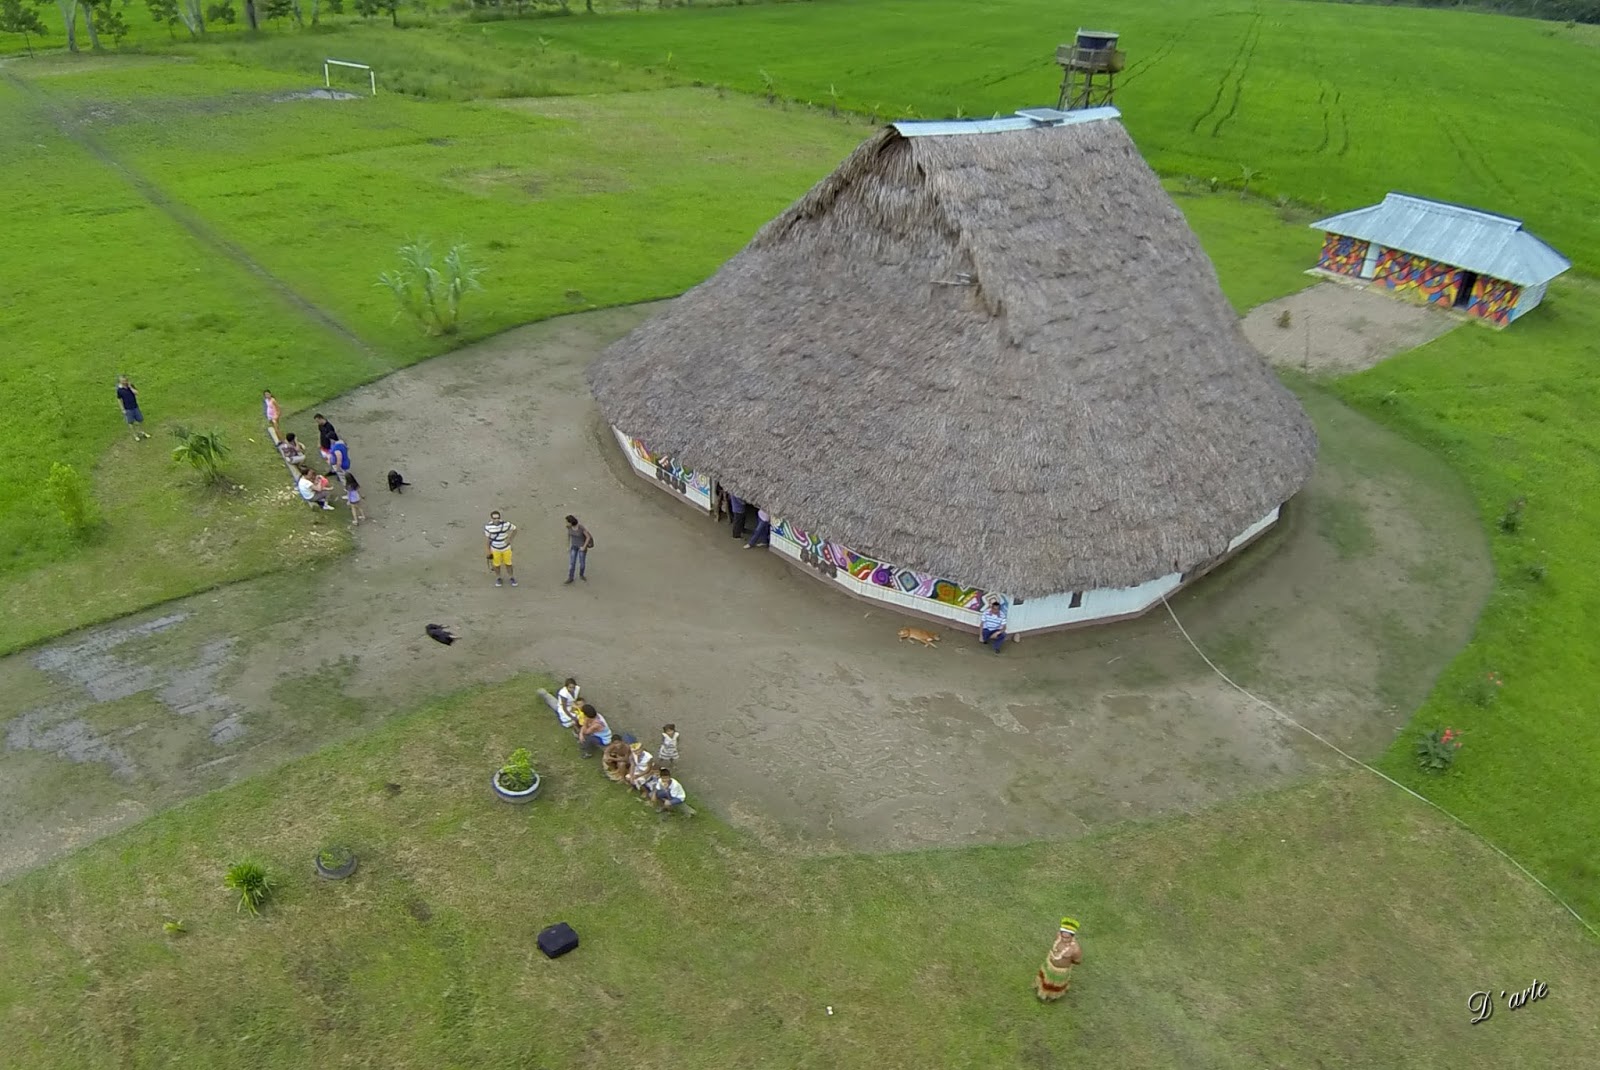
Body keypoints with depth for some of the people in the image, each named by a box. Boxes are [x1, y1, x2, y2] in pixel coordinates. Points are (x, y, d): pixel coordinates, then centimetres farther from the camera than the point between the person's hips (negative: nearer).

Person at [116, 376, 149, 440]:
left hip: (135, 407, 4)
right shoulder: (119, 390, -14)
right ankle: (135, 435, 24)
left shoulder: (131, 386, -4)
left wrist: (130, 387, -22)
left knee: (140, 420, 14)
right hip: (128, 409, -4)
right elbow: (119, 400, -7)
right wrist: (123, 409, -6)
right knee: (131, 422, 9)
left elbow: (136, 393, -14)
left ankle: (142, 432, 36)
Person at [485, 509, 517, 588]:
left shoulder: (506, 524, -23)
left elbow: (515, 529, -4)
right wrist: (488, 551, -6)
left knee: (508, 563, 16)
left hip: (506, 548, 0)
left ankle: (511, 577, 36)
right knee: (496, 564, 17)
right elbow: (487, 538, -9)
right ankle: (498, 578, 40)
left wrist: (510, 539, -13)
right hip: (495, 549, 0)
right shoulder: (488, 526, -21)